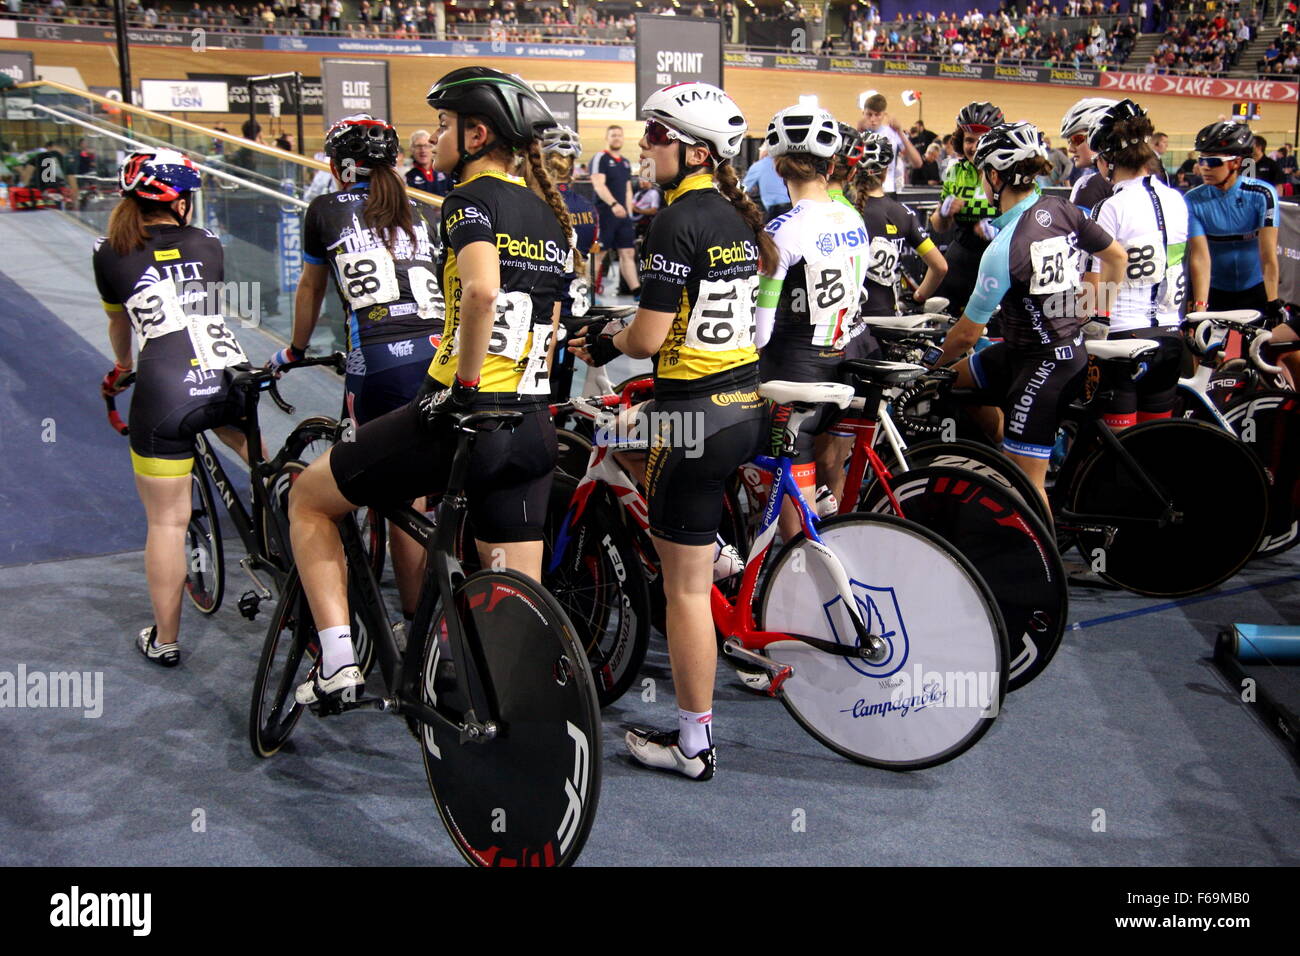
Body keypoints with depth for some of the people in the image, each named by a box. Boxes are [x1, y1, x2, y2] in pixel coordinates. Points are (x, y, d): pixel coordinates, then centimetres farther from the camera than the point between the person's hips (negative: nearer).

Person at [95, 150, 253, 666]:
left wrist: (121, 368, 48)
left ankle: (164, 640, 20)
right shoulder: (208, 244, 15)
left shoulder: (110, 254, 10)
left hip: (165, 394, -2)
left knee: (167, 521, 8)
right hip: (230, 381, 2)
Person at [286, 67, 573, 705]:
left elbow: (481, 290, -29)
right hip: (532, 429, 7)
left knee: (307, 499, 13)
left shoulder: (473, 197, -8)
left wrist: (464, 385, -19)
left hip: (460, 415, -7)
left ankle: (338, 662, 9)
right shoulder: (550, 216, 16)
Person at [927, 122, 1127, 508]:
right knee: (960, 379, 25)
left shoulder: (1003, 249, -25)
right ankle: (1009, 452, 35)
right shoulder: (1062, 211, -4)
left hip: (1043, 365, -9)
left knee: (1027, 481, 0)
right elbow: (1117, 257, 10)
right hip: (1072, 345, 9)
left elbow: (968, 332, -16)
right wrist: (1101, 313, 21)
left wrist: (934, 360, 3)